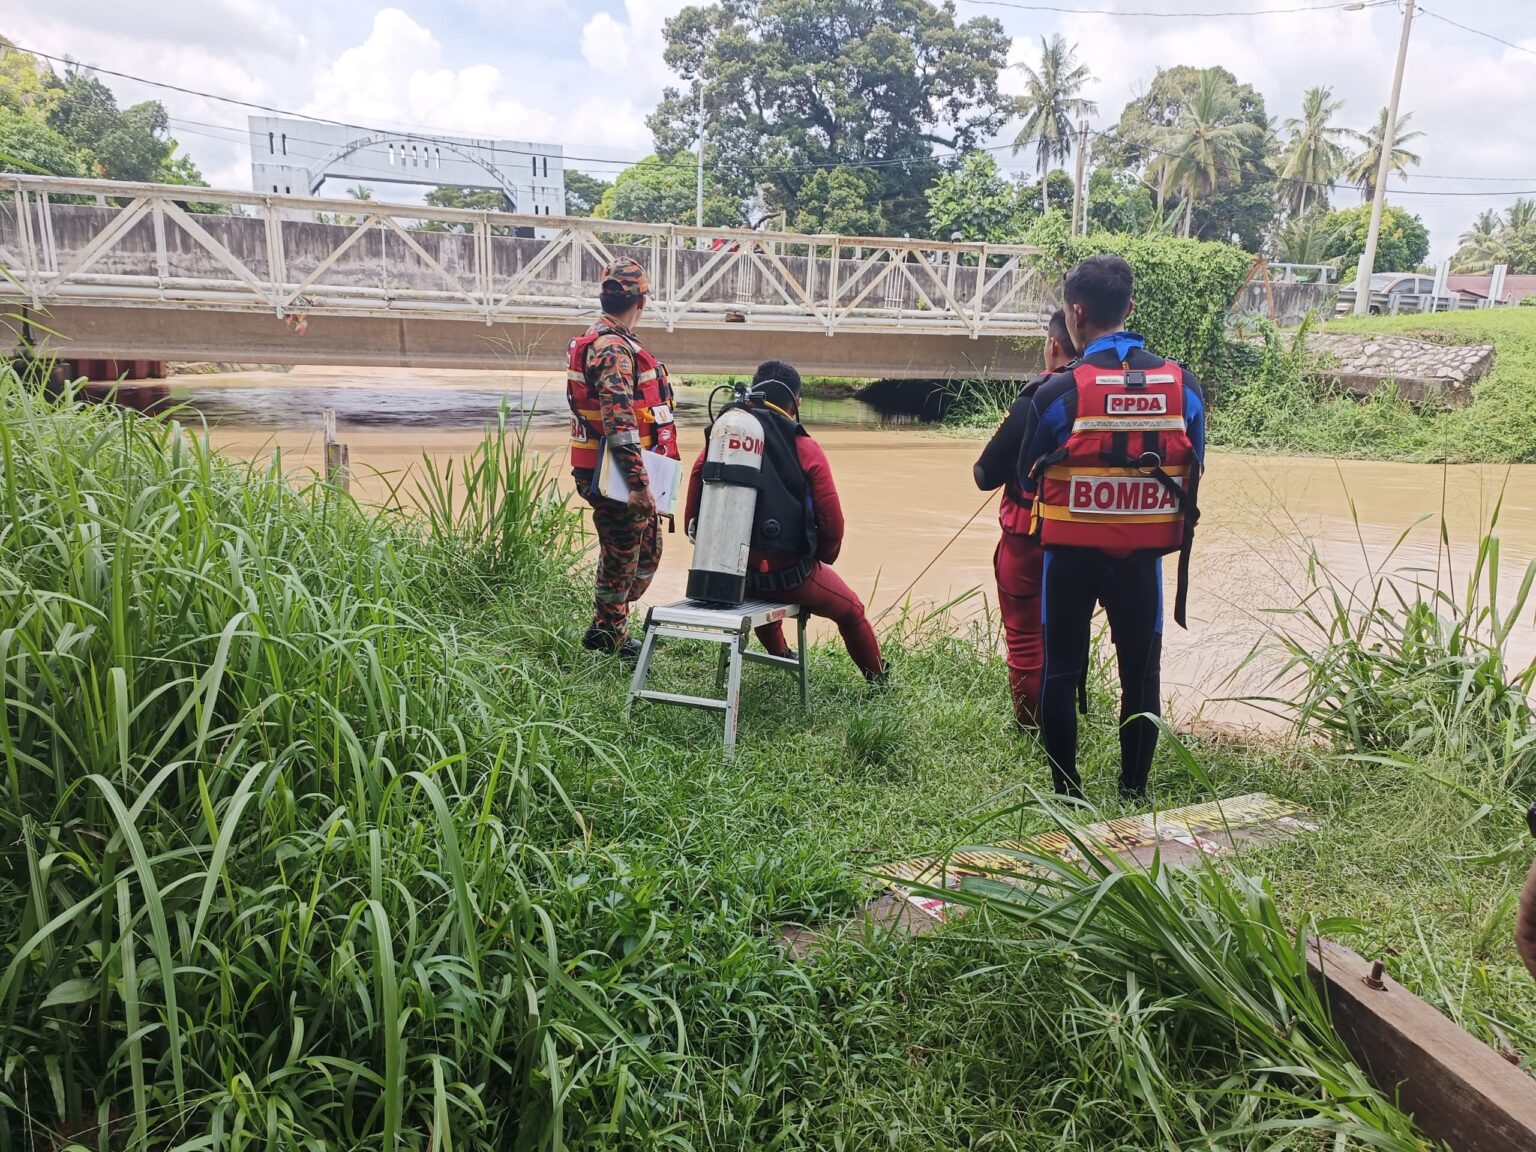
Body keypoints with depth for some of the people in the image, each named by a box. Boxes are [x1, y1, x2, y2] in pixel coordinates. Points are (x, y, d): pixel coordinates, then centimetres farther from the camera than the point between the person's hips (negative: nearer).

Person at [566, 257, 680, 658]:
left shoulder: (599, 341, 15)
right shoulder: (615, 350, -20)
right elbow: (618, 423, -29)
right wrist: (638, 483, -31)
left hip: (623, 475, 10)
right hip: (618, 476, -10)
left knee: (648, 549, 20)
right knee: (621, 557, 4)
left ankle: (608, 626, 30)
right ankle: (608, 634, 21)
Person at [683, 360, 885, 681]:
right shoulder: (805, 450, -8)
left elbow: (692, 520, 2)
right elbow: (832, 523, -9)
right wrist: (818, 560, 12)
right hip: (790, 575, -3)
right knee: (851, 610, 27)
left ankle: (781, 659, 58)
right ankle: (878, 681, 44)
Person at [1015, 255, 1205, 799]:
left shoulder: (1057, 393, -13)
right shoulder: (1185, 385, -4)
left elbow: (1028, 480, -1)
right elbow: (1192, 475, 5)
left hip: (1071, 553, -2)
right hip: (1144, 554, 3)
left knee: (1061, 672, 12)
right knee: (1141, 672, 15)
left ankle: (1066, 792, 18)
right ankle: (1135, 791, 23)